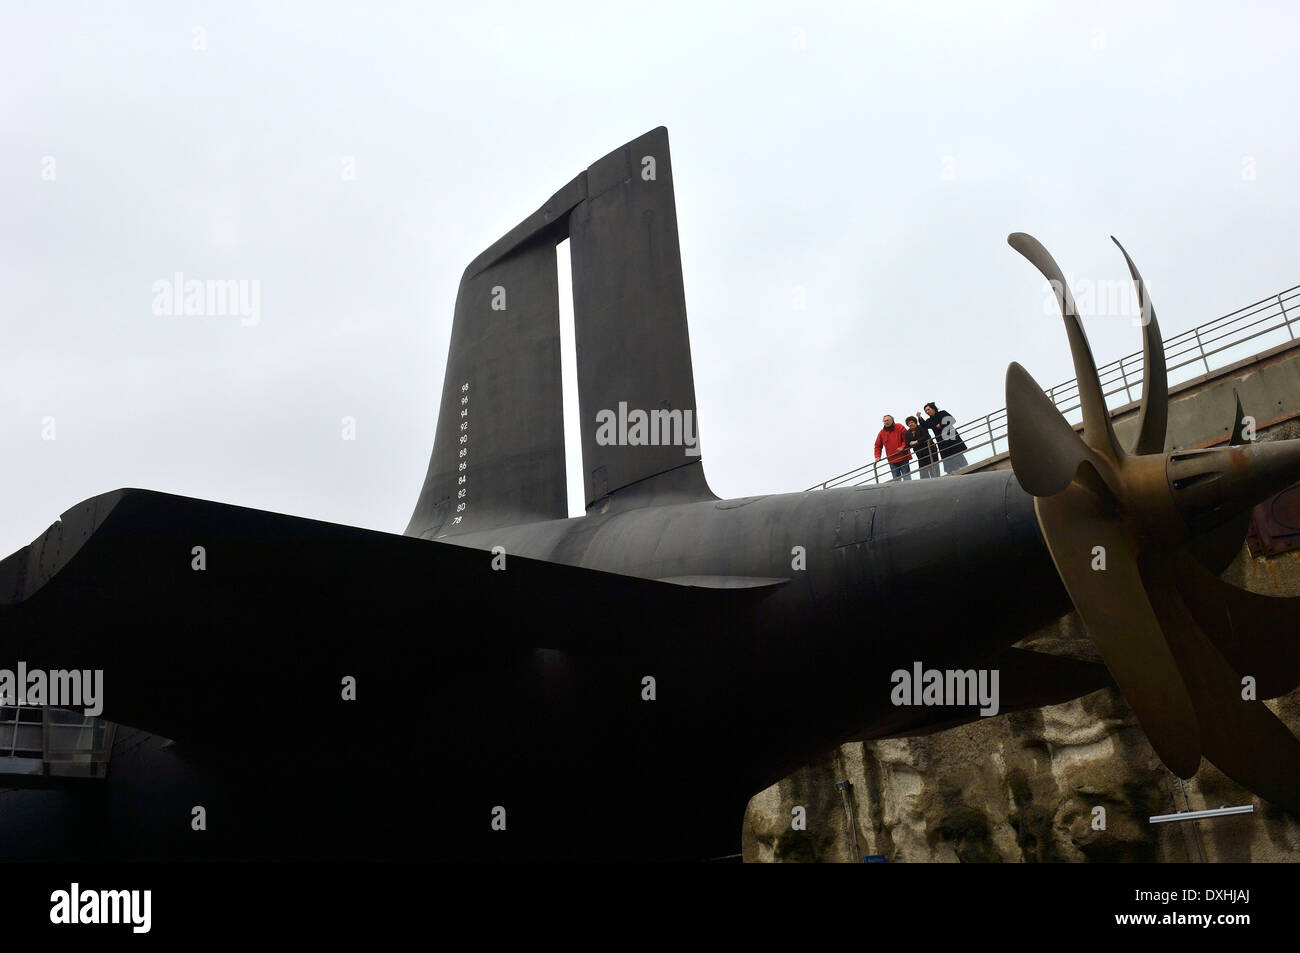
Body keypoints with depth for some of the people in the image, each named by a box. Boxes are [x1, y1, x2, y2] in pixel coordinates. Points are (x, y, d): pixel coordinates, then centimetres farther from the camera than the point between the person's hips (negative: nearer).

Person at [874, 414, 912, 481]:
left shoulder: (899, 428, 1)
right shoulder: (882, 433, 9)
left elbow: (906, 438, -2)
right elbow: (878, 446, 12)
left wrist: (902, 447, -17)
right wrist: (877, 456, 0)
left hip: (903, 458, -3)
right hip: (892, 460, 3)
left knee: (907, 478, -2)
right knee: (896, 479, 2)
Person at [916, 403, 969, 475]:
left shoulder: (943, 413, 4)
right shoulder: (929, 421, 11)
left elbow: (953, 420, -4)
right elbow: (924, 426, -9)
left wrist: (941, 425, -7)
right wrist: (920, 417, -25)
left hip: (952, 439, -3)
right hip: (943, 444, 3)